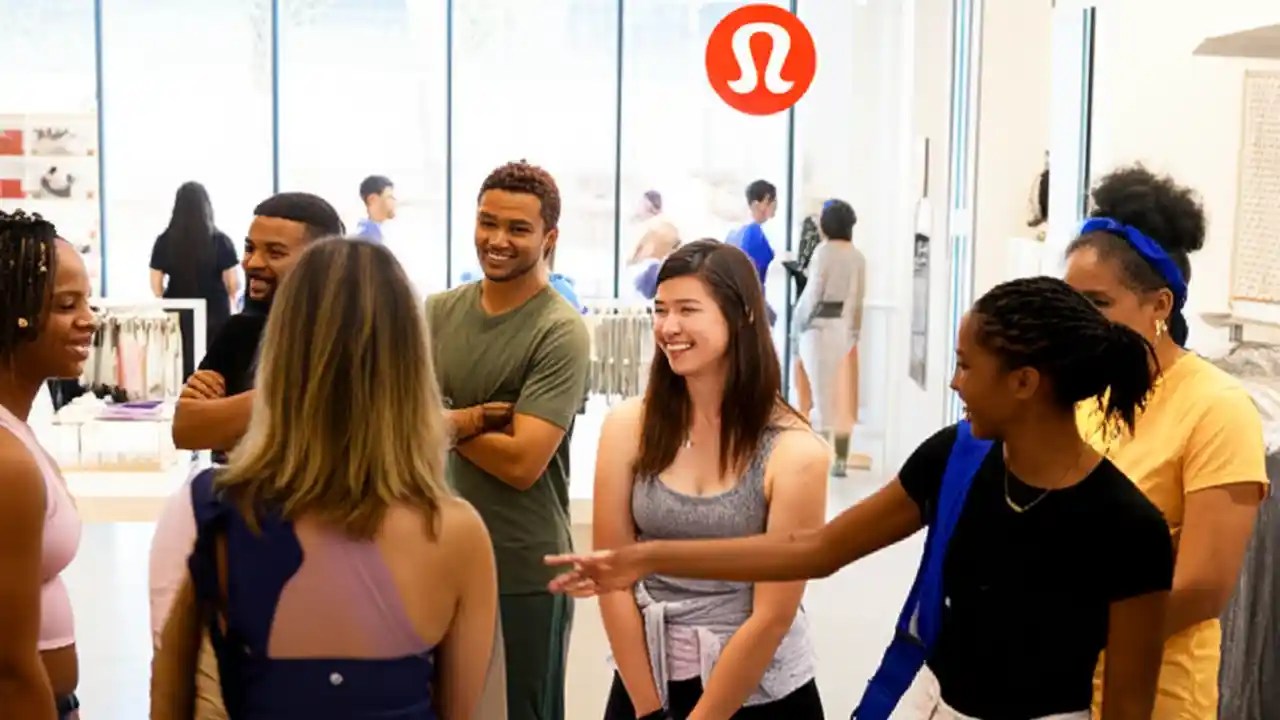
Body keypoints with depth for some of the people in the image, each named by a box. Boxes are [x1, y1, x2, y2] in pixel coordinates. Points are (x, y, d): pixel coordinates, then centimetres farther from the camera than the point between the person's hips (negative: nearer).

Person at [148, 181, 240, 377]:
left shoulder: (164, 241, -1)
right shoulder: (220, 241, -6)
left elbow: (156, 285, 3)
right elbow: (234, 284, -4)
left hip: (178, 316, 1)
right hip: (215, 315, -1)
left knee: (180, 370, 5)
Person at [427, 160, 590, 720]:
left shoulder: (561, 333, -15)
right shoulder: (440, 311, 4)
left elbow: (523, 461, -21)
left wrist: (443, 422, -9)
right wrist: (470, 417, -16)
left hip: (524, 574, -6)